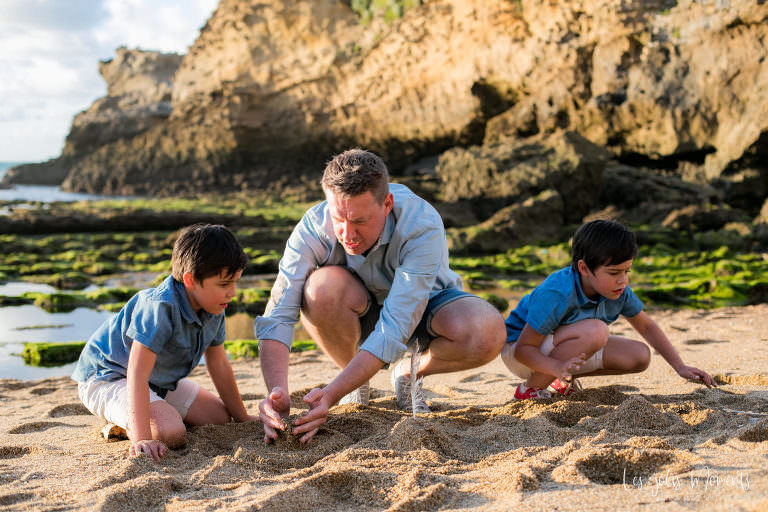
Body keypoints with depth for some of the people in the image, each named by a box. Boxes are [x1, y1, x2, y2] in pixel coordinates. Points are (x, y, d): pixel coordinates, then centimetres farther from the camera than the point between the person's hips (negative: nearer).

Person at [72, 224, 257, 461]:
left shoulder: (213, 309, -7)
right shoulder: (160, 308, -34)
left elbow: (219, 366, 4)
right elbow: (137, 374, -38)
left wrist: (243, 418, 8)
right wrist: (141, 438, -45)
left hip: (159, 381, 9)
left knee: (221, 418, 5)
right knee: (171, 433, -32)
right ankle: (126, 427, 0)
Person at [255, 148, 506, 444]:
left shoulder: (423, 227, -37)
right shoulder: (314, 227, -29)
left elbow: (394, 330, -42)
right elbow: (277, 317, -33)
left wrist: (330, 396, -50)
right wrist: (277, 394, -50)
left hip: (424, 304, -1)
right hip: (362, 312, 1)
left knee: (489, 332, -34)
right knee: (321, 287, -36)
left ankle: (411, 373, 0)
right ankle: (358, 383, -5)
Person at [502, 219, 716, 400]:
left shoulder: (619, 291, -13)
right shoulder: (557, 294, -34)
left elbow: (647, 326, 6)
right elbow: (523, 348, -32)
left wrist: (680, 367, 1)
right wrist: (559, 367, -50)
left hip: (557, 346, 8)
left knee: (639, 356, -5)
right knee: (595, 331, -34)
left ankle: (564, 381, 8)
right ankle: (532, 388, -18)